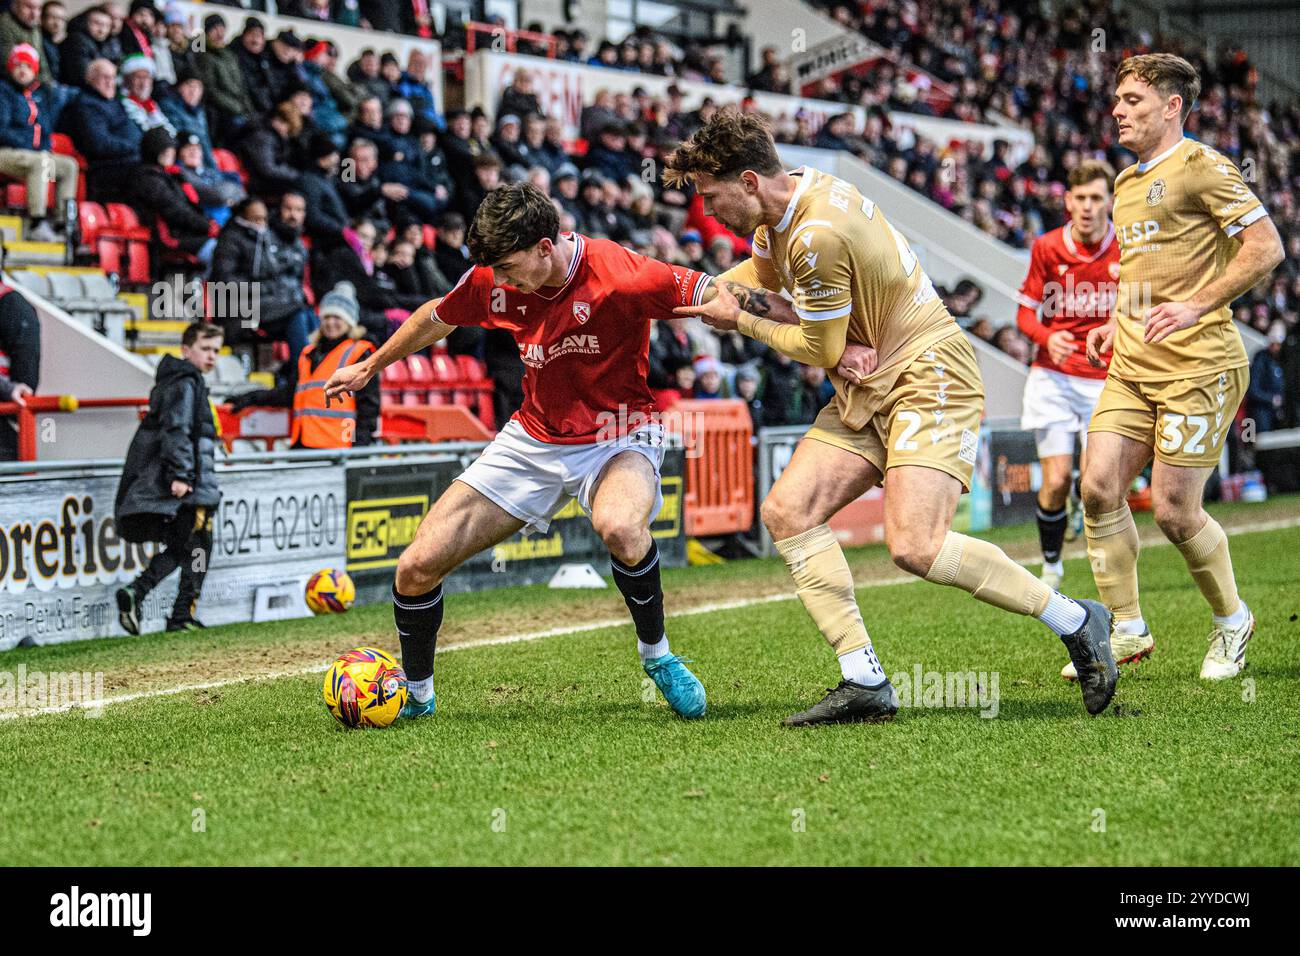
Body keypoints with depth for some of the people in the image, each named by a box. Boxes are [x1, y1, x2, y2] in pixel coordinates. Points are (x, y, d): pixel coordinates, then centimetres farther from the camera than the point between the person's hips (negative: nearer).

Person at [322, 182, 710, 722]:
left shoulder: (619, 277, -26)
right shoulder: (494, 280, -10)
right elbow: (437, 318, 11)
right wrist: (369, 367, 25)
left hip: (617, 437, -5)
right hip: (534, 440, 5)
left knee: (619, 527, -41)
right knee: (416, 569, -4)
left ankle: (657, 656, -14)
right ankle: (416, 693, 23)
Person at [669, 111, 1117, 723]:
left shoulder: (818, 235, -24)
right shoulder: (782, 209, 5)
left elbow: (822, 351, -13)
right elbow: (762, 270, 26)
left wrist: (740, 319, 0)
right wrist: (713, 292, 3)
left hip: (928, 379, -10)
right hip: (868, 392, 10)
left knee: (914, 548, -23)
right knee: (787, 512, -6)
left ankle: (1075, 620, -5)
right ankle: (866, 683, -7)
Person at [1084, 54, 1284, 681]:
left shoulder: (1200, 166, -7)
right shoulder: (1127, 184, 19)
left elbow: (1265, 247, -15)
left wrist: (1195, 307, -21)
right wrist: (1117, 323, 15)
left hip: (1198, 366, -8)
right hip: (1131, 368, 8)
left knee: (1174, 512, -7)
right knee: (1099, 488, -5)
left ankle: (1231, 620, 17)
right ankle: (1125, 627, 8)